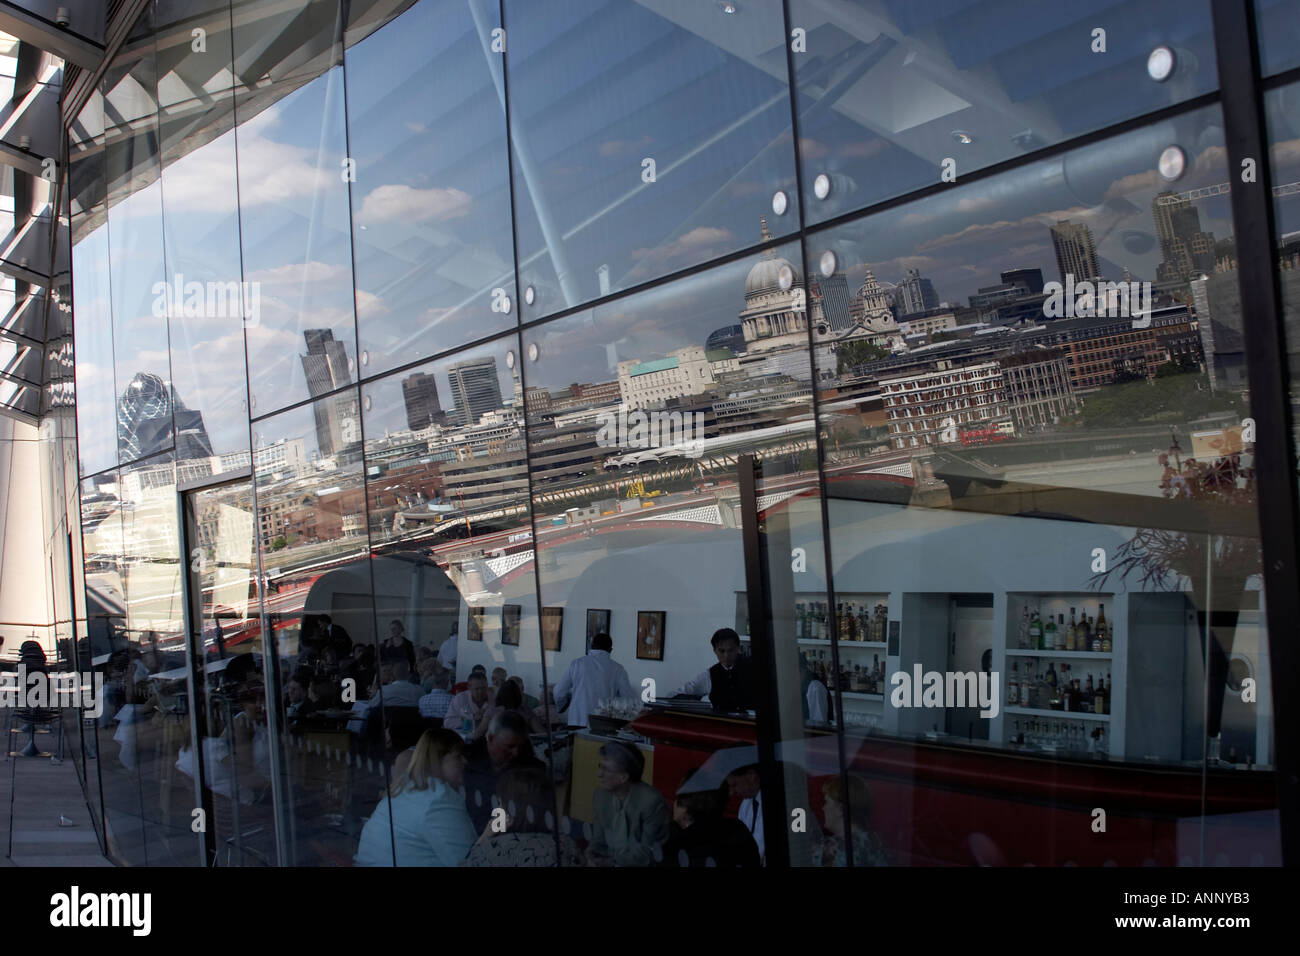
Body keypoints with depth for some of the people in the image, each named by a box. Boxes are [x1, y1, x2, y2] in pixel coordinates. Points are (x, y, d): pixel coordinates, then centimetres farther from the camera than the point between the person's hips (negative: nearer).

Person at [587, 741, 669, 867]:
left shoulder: (651, 802, -20)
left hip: (642, 864, -5)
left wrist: (613, 862, -20)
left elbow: (649, 851, -14)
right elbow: (599, 839, 7)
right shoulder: (600, 795, -3)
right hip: (609, 861, 5)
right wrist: (592, 857, -12)